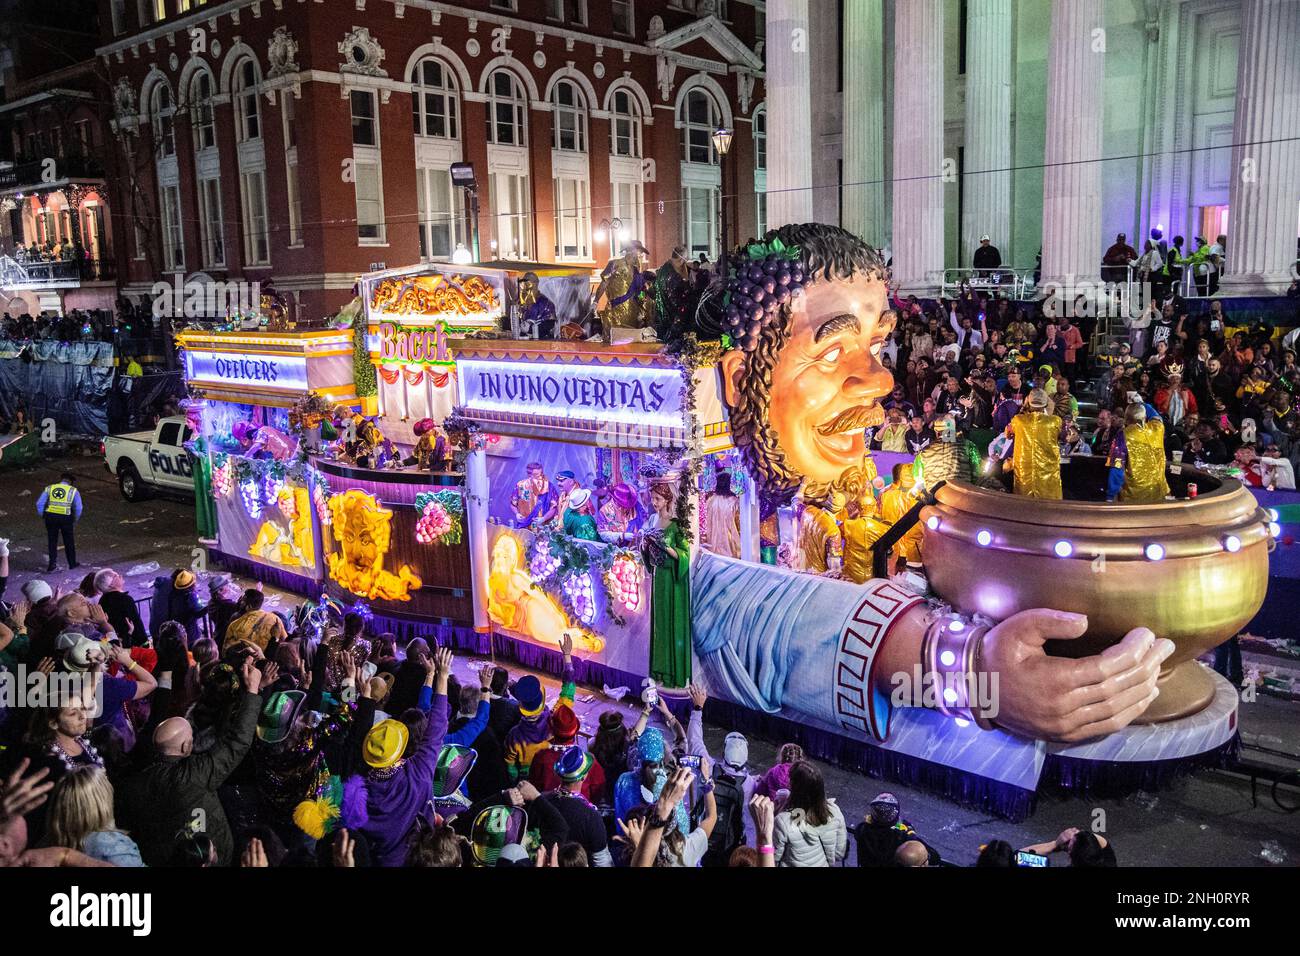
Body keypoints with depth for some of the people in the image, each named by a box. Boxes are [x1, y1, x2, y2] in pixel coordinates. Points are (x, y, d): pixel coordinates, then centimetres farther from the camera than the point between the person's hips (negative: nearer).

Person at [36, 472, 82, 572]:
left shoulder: (49, 488, 10)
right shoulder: (73, 490, 5)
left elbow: (39, 503, 3)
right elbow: (78, 508, -2)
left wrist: (43, 516, 13)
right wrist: (76, 520, 12)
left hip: (50, 516, 1)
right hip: (66, 518, -1)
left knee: (52, 541, 17)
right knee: (69, 541, 15)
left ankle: (52, 563, 12)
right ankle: (72, 564, 26)